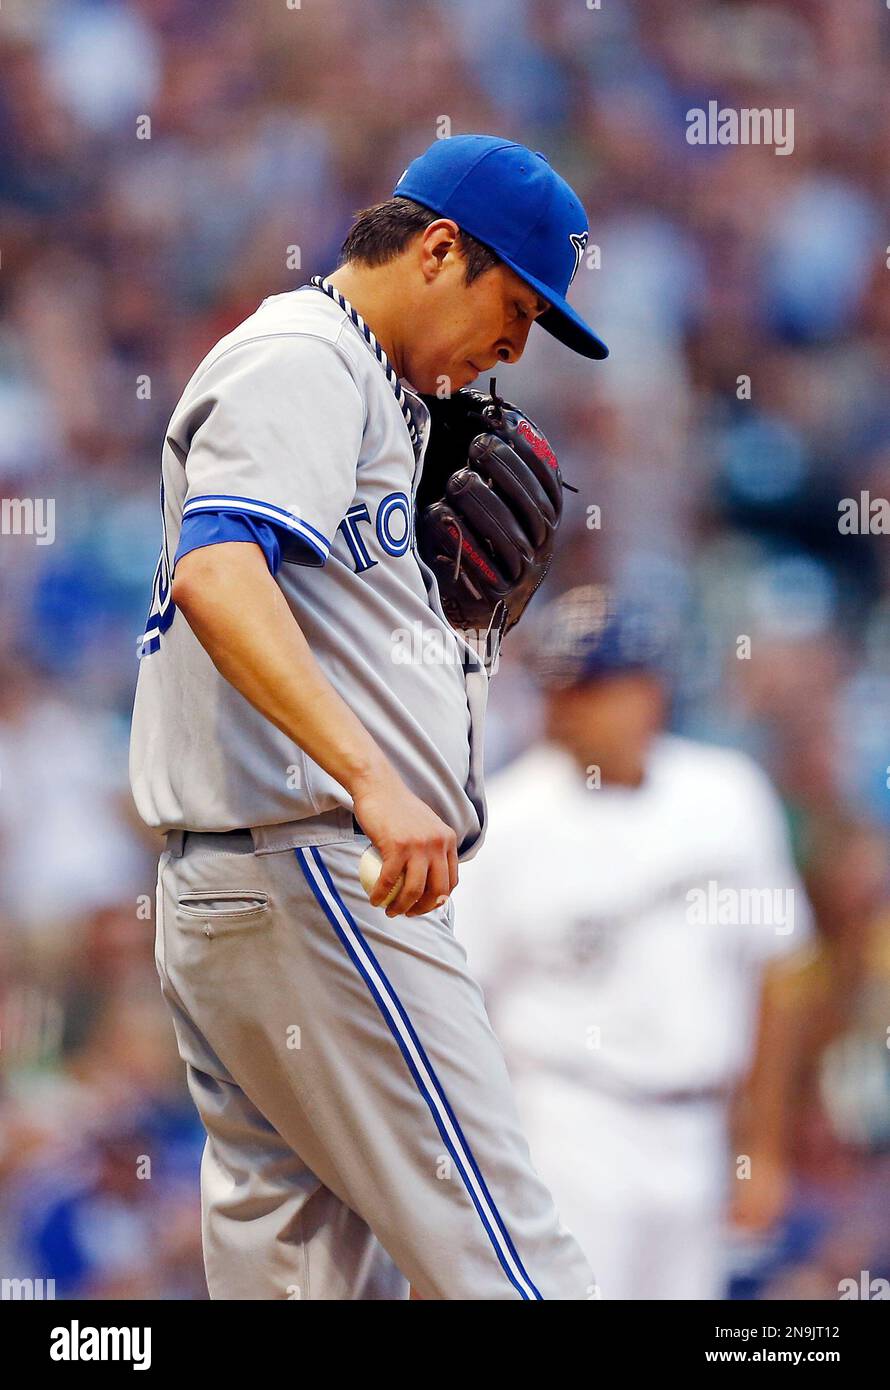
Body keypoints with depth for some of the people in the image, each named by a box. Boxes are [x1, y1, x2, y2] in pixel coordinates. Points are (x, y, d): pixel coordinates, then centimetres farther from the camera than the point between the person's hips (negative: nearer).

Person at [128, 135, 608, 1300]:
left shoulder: (364, 391, 25)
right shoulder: (303, 361, -7)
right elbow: (215, 574, -25)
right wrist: (373, 777, -36)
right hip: (314, 865, -10)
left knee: (308, 1259, 6)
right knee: (496, 1252, -14)